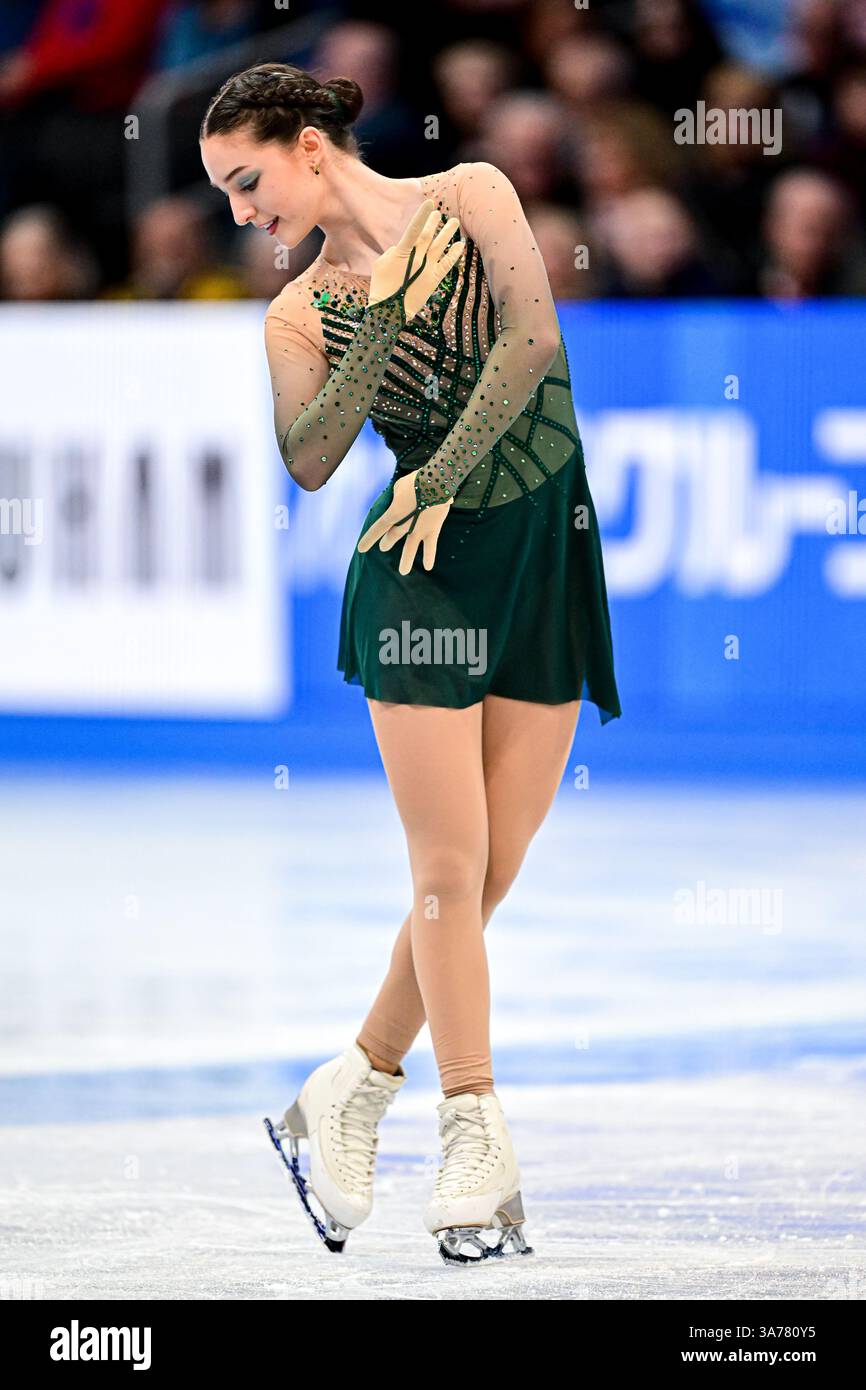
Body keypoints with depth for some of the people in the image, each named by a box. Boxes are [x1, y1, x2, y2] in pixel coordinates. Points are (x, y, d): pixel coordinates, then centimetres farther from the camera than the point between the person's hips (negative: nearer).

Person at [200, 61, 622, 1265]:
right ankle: (478, 1143, -1)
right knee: (450, 870, -8)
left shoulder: (471, 197, 3)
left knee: (492, 872, 1)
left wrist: (440, 478, -10)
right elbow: (306, 463, -10)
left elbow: (532, 339, -10)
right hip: (421, 576, -1)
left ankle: (356, 1089, 17)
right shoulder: (301, 314, 4)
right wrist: (377, 332, -18)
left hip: (549, 554, 1)